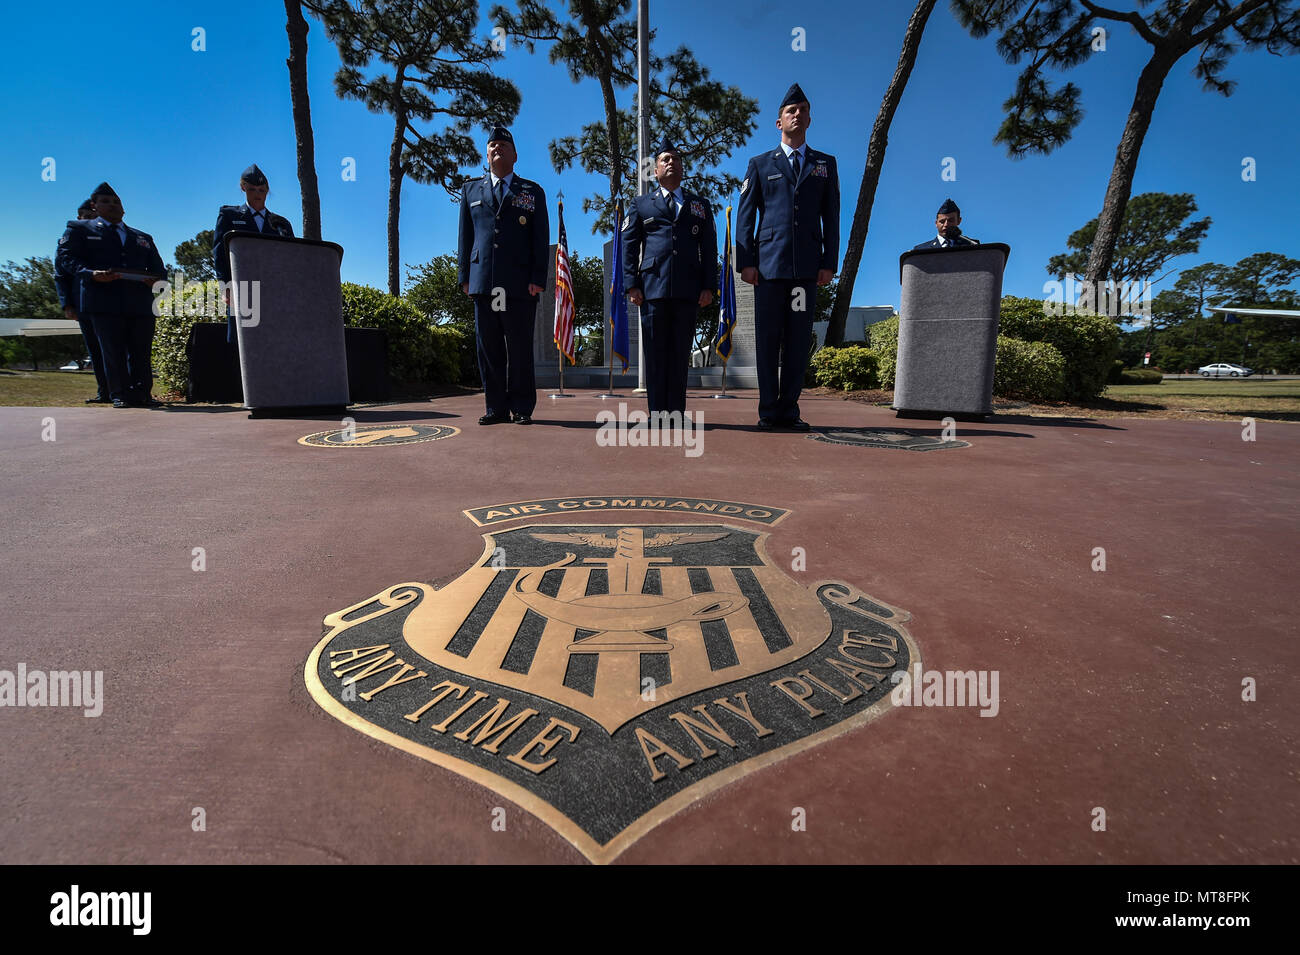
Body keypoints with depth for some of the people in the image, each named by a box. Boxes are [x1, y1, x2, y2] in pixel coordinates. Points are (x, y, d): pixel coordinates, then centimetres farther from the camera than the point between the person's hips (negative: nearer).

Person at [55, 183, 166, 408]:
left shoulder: (144, 238, 27)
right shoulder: (79, 229, 17)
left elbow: (158, 267, 20)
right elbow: (66, 258, 5)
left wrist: (156, 279, -5)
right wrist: (91, 274, -16)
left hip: (141, 303, 3)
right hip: (104, 301, -2)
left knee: (142, 352, -1)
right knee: (113, 352, -4)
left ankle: (142, 394, 3)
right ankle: (120, 396, 0)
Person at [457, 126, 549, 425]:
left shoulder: (533, 192, 14)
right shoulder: (471, 190, 20)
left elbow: (541, 239, 6)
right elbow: (465, 236, 17)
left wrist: (538, 278, -5)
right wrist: (464, 276, 7)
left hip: (520, 285, -2)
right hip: (484, 283, 2)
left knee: (520, 349, -2)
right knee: (489, 348, 1)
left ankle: (522, 408, 5)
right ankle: (497, 408, 7)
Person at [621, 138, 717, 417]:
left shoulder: (700, 205, 21)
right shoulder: (641, 204, 18)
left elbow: (709, 248, 14)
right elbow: (628, 246, 10)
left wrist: (709, 286, 2)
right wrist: (632, 284, -3)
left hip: (687, 290, 1)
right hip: (652, 287, -1)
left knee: (680, 352, 1)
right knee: (656, 352, -2)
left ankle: (676, 412, 5)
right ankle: (657, 412, 3)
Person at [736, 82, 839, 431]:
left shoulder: (826, 164, 17)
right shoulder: (760, 164, 13)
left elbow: (831, 217, 11)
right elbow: (745, 216, 7)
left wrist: (829, 262, 0)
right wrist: (746, 261, -4)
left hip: (807, 266, 1)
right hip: (769, 263, -1)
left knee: (799, 340, 0)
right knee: (767, 339, -1)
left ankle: (789, 410, 7)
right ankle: (768, 411, 4)